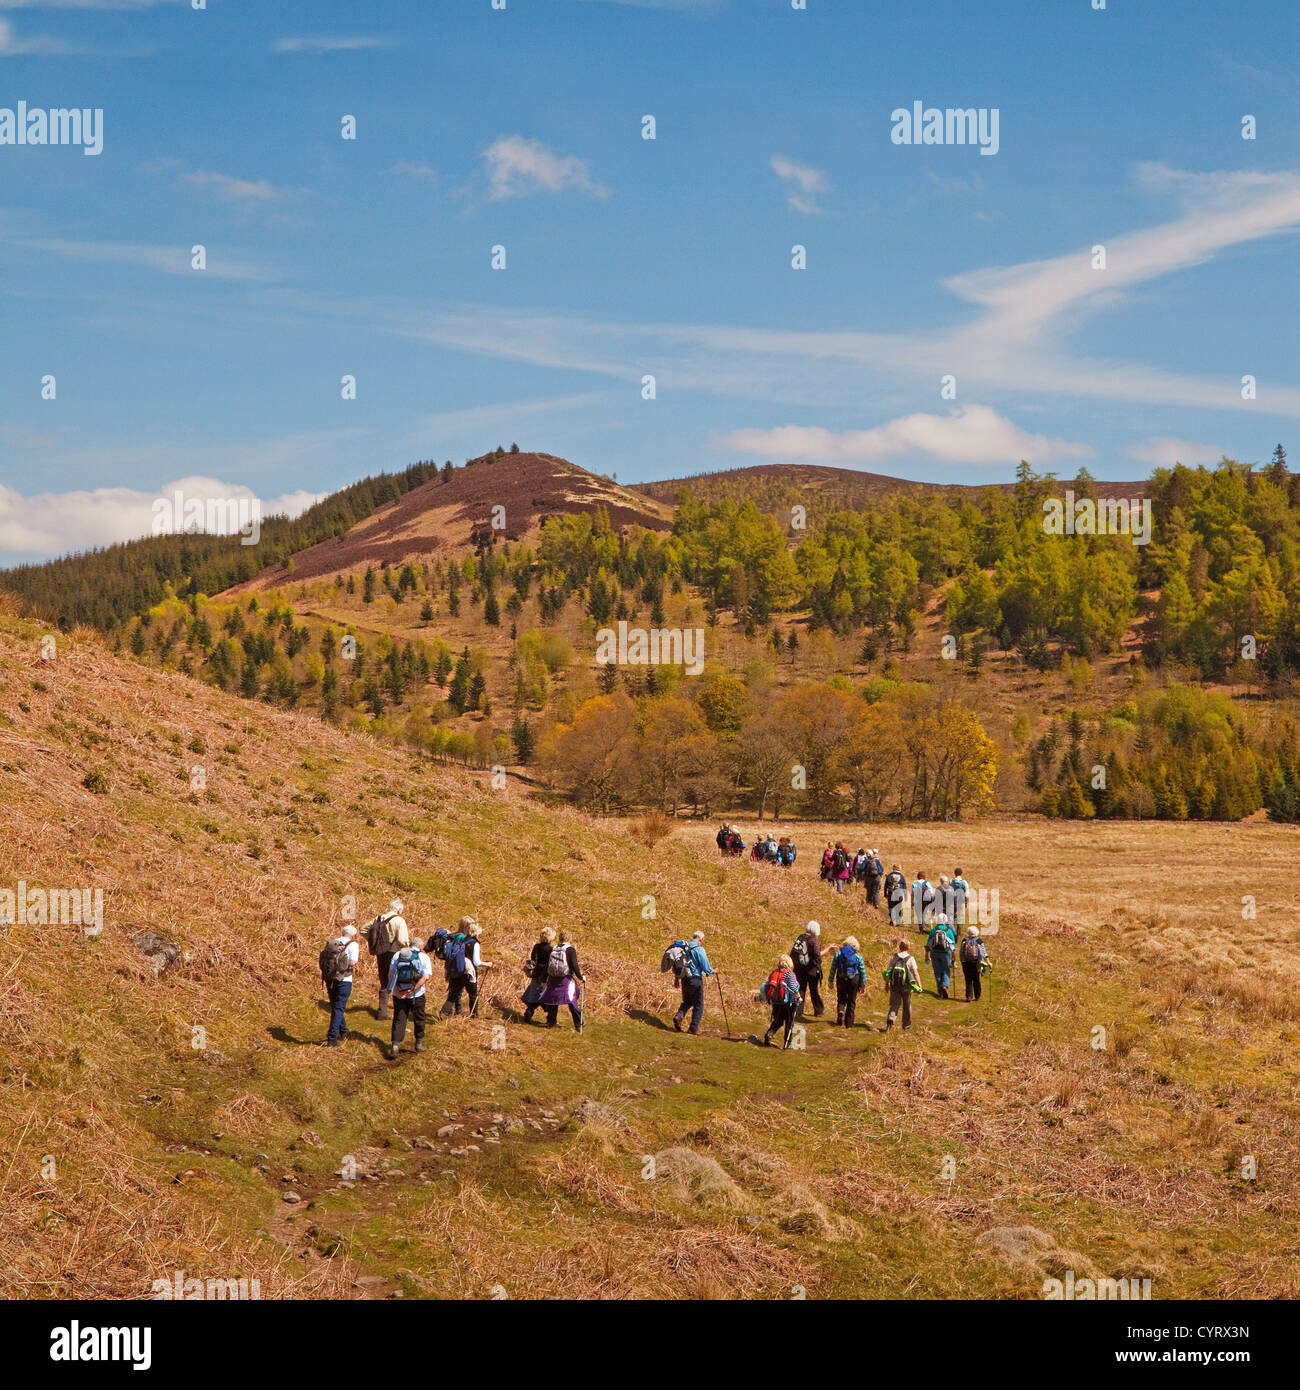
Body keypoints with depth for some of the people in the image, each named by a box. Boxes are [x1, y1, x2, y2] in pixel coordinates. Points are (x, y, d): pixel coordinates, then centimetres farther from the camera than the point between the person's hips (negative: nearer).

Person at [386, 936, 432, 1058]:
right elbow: (426, 977, -15)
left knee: (398, 1020, 7)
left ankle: (395, 1044, -6)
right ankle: (419, 1043, 27)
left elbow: (390, 973, 1)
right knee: (419, 1019, 17)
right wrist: (413, 990, -15)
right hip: (417, 995, -2)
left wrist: (390, 990, 5)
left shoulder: (397, 955, 4)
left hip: (398, 994, 2)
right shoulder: (424, 957, -5)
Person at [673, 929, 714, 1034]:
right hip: (695, 979, -6)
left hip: (684, 979, 6)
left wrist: (677, 977, 22)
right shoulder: (699, 950, -14)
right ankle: (694, 1028, 9)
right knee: (698, 1005, 8)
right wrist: (712, 971, 7)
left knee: (687, 1002, 21)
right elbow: (705, 966, -14)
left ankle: (679, 1016, -5)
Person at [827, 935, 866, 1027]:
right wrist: (862, 985, 9)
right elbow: (863, 972, 1)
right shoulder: (858, 956, -1)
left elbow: (833, 968, 3)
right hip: (854, 980, -1)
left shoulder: (838, 954, 1)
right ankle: (849, 1023, 11)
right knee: (851, 1002, 10)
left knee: (841, 999, 14)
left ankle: (840, 1011, -18)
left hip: (841, 979, 1)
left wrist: (830, 980, 10)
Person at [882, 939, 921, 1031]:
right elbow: (916, 973, -11)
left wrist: (886, 983, 15)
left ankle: (890, 1020, -21)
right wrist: (919, 986, -9)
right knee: (907, 1005, 16)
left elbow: (888, 971, 4)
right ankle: (906, 1024, 27)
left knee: (894, 1004, 5)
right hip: (906, 986, -1)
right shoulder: (910, 959, -7)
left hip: (894, 985, 1)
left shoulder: (893, 957, 1)